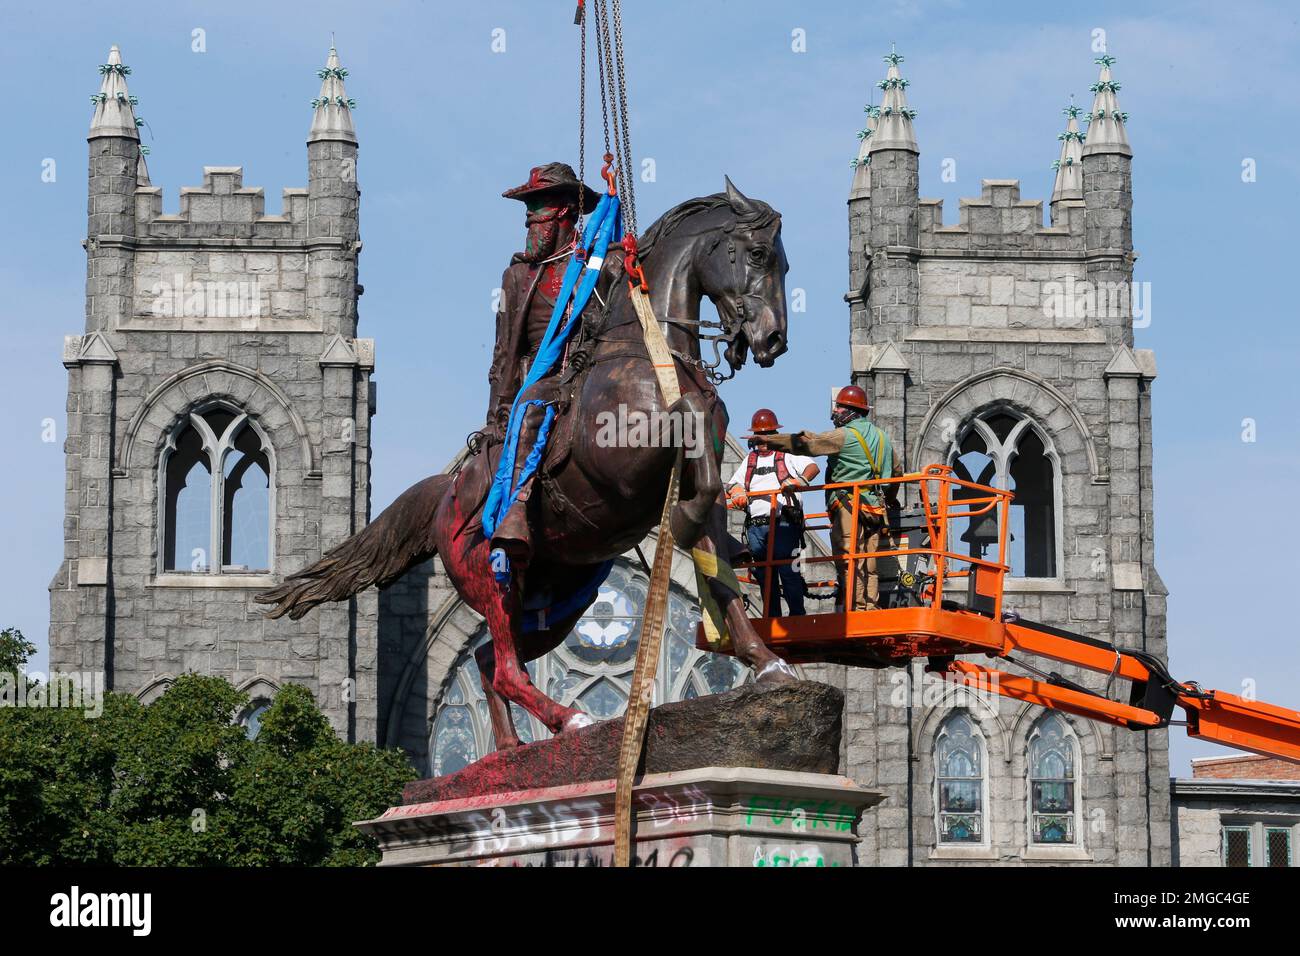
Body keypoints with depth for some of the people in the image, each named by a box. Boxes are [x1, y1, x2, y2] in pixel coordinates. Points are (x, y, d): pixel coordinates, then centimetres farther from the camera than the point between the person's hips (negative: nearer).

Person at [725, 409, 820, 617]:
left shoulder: (787, 456, 9)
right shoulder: (750, 460, 25)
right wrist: (737, 493, -3)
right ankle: (771, 619, 10)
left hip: (782, 523, -5)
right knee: (765, 577, 6)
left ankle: (798, 615, -11)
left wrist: (799, 481, -25)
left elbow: (813, 467, -5)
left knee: (788, 571, -13)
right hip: (756, 526, 5)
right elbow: (733, 484, 21)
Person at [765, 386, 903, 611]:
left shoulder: (845, 436, -6)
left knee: (850, 567, -9)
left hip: (849, 508, -8)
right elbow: (896, 472, 29)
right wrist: (889, 499, 44)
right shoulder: (881, 436, 18)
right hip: (876, 511, 8)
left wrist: (767, 440, 1)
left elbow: (805, 444, -8)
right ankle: (872, 608, 5)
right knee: (870, 568, 8)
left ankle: (856, 610, -15)